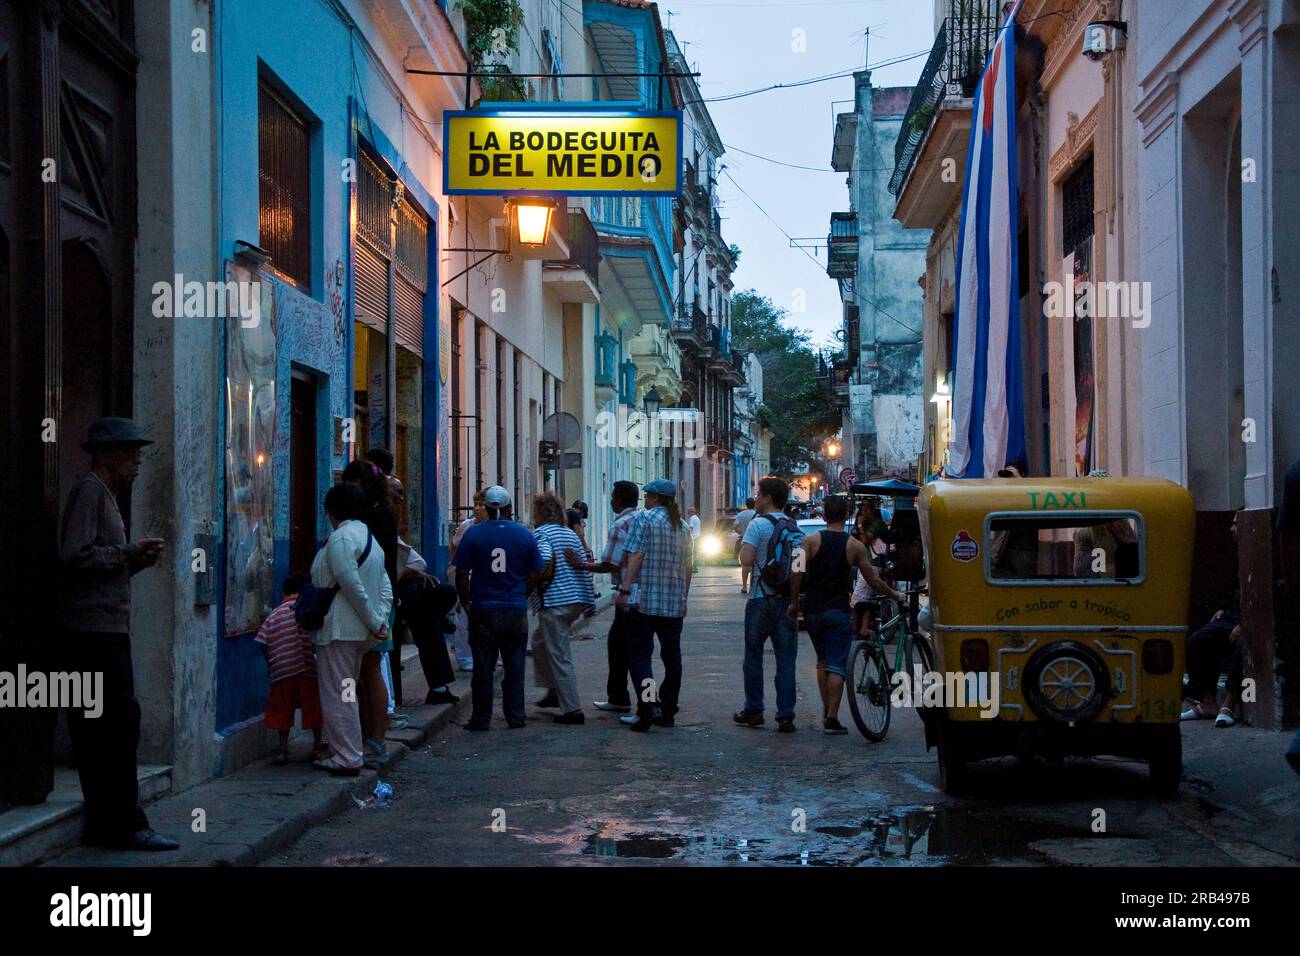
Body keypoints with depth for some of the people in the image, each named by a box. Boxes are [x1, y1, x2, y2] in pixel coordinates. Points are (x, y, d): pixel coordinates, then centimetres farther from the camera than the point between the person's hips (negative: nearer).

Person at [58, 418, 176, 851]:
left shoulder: (107, 496, 24)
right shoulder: (89, 491, -8)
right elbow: (76, 556, -19)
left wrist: (137, 560, 11)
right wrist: (130, 553, -11)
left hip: (105, 631, 10)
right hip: (97, 631, -10)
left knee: (95, 730, 10)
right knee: (119, 723, -11)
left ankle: (104, 825, 12)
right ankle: (124, 826, -9)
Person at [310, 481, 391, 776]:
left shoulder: (340, 537, -13)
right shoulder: (370, 539, 17)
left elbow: (352, 585, -20)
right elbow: (385, 588, 14)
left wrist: (374, 623, -14)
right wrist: (380, 621, 5)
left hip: (339, 629, -10)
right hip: (361, 632, 10)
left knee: (337, 696, -4)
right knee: (347, 694, 18)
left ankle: (347, 759, -2)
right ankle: (348, 754, 23)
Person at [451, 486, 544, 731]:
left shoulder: (473, 534, -4)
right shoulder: (525, 534, 1)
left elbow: (461, 574, -5)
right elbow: (535, 575, 3)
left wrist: (465, 601, 7)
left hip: (483, 611, -1)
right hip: (516, 610, 1)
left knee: (483, 668, 4)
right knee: (514, 667, 10)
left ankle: (481, 718, 7)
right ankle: (516, 717, 13)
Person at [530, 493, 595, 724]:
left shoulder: (541, 533, -7)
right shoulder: (571, 534, 17)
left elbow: (545, 559, -26)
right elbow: (585, 564, 15)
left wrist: (540, 582, -11)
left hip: (555, 602, -8)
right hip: (578, 599, 8)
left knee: (560, 656, -2)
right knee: (540, 641, 26)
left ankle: (572, 710, -1)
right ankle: (554, 691, 27)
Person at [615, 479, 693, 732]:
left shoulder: (645, 519, -6)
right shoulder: (684, 527, 13)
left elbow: (636, 556, -14)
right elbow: (687, 567, 16)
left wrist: (625, 589, -15)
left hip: (645, 600, -6)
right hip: (674, 604, 6)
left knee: (639, 655, -3)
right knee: (672, 658, 10)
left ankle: (646, 710, -15)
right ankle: (667, 712, 13)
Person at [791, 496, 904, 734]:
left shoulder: (811, 540, -1)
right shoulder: (855, 545, -2)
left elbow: (797, 573, -11)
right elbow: (873, 580, 2)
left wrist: (793, 603, -4)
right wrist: (894, 595, 17)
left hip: (813, 610, 2)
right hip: (838, 611, -2)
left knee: (822, 661, 20)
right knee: (836, 667, 0)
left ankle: (826, 709, 20)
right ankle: (832, 718, -6)